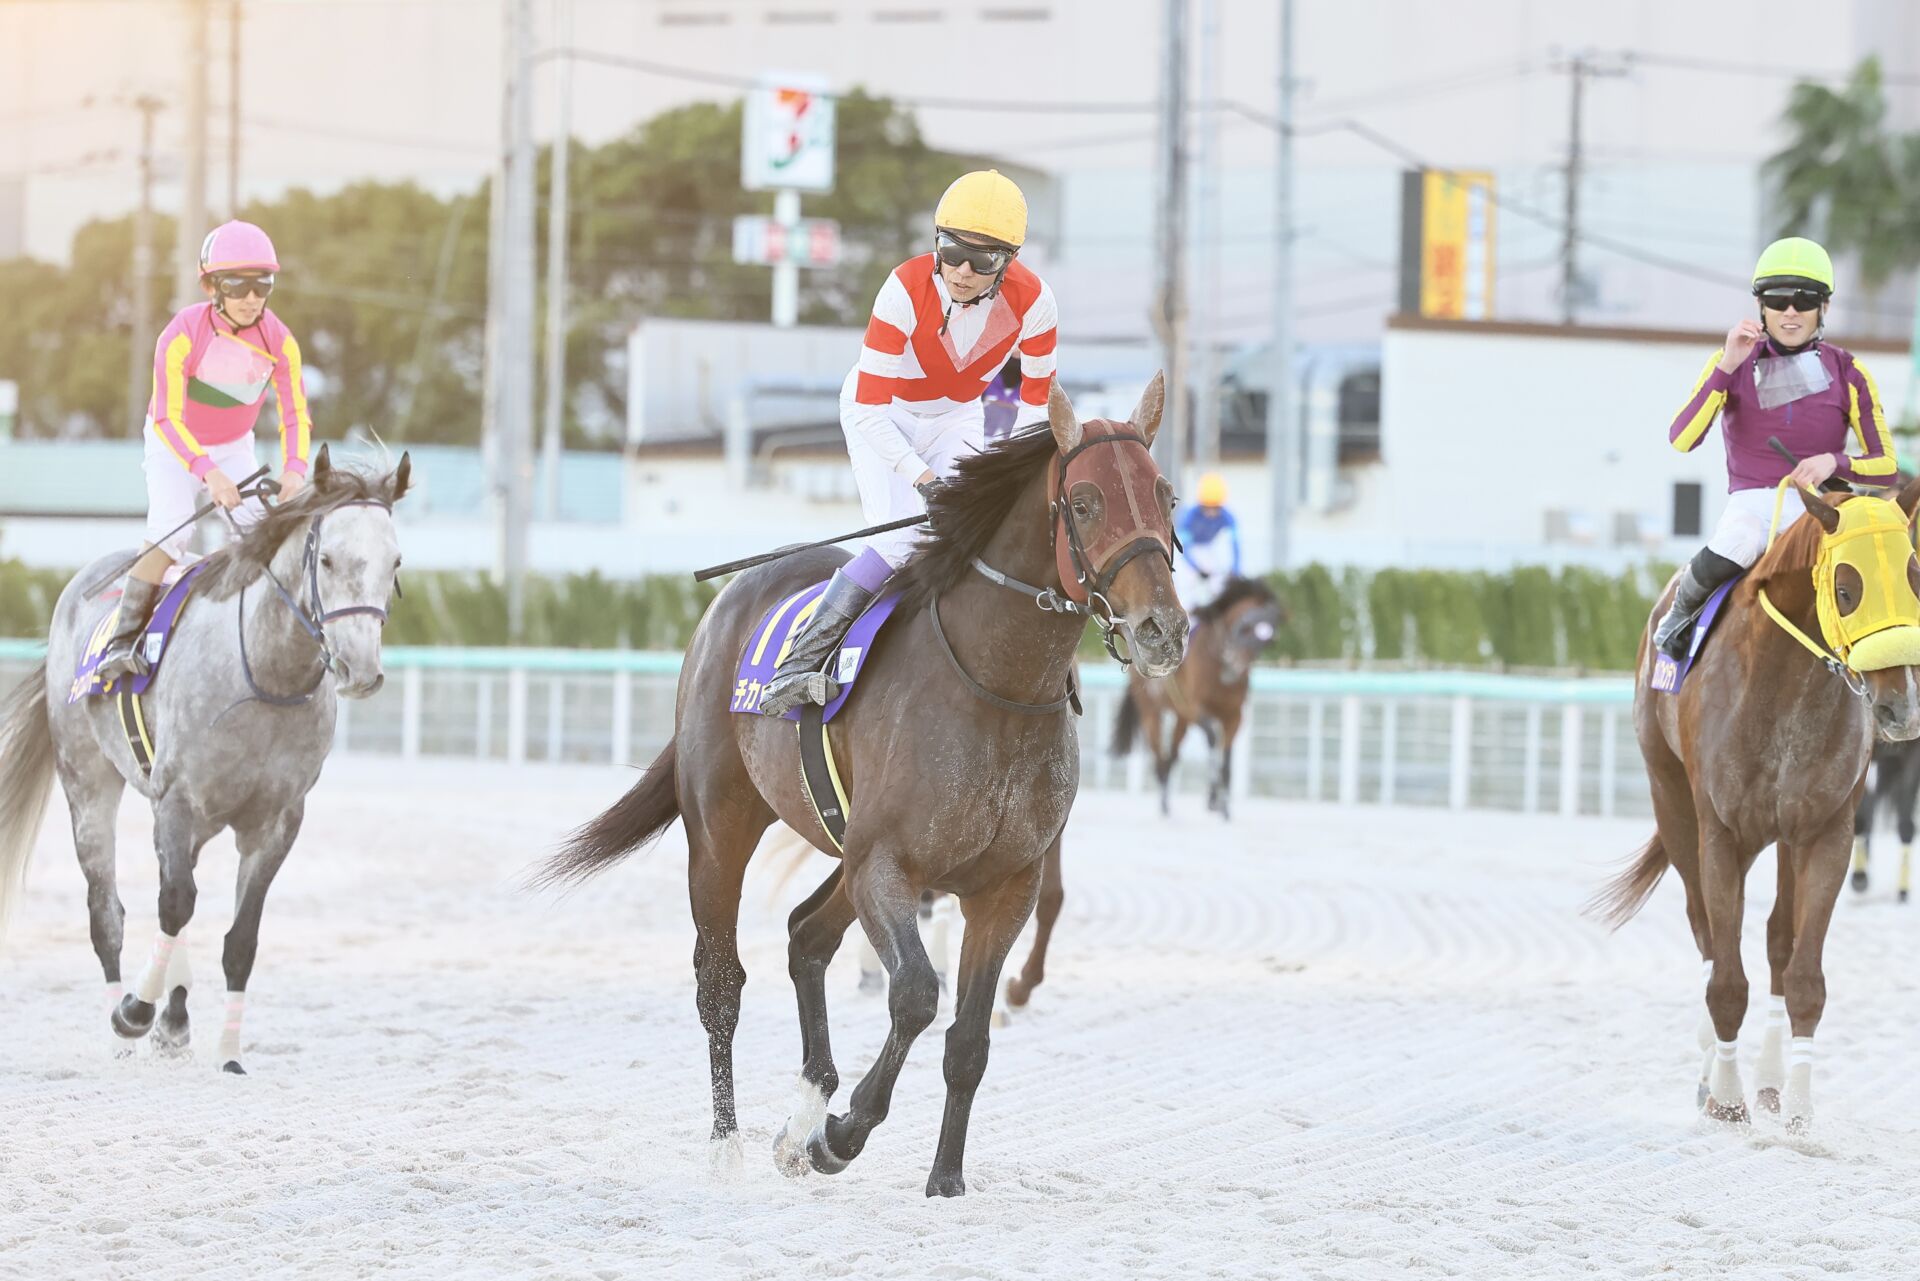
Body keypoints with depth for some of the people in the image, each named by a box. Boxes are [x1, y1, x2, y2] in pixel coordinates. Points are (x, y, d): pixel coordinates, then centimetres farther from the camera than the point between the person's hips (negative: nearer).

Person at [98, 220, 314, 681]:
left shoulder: (279, 341, -19)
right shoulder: (183, 335, -30)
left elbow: (295, 414, -16)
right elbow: (168, 417, -32)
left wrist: (294, 469, -36)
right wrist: (208, 472, -46)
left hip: (234, 446, 4)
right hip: (176, 446, -4)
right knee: (171, 531, -21)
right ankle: (123, 641, -14)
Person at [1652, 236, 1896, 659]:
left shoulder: (1847, 373, 3)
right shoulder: (1734, 361, 2)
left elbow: (1886, 465, 5)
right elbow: (1681, 439, -11)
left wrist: (1834, 462, -17)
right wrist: (1728, 367, -19)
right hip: (1751, 502, -1)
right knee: (1732, 549, -36)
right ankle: (1682, 611, -2)